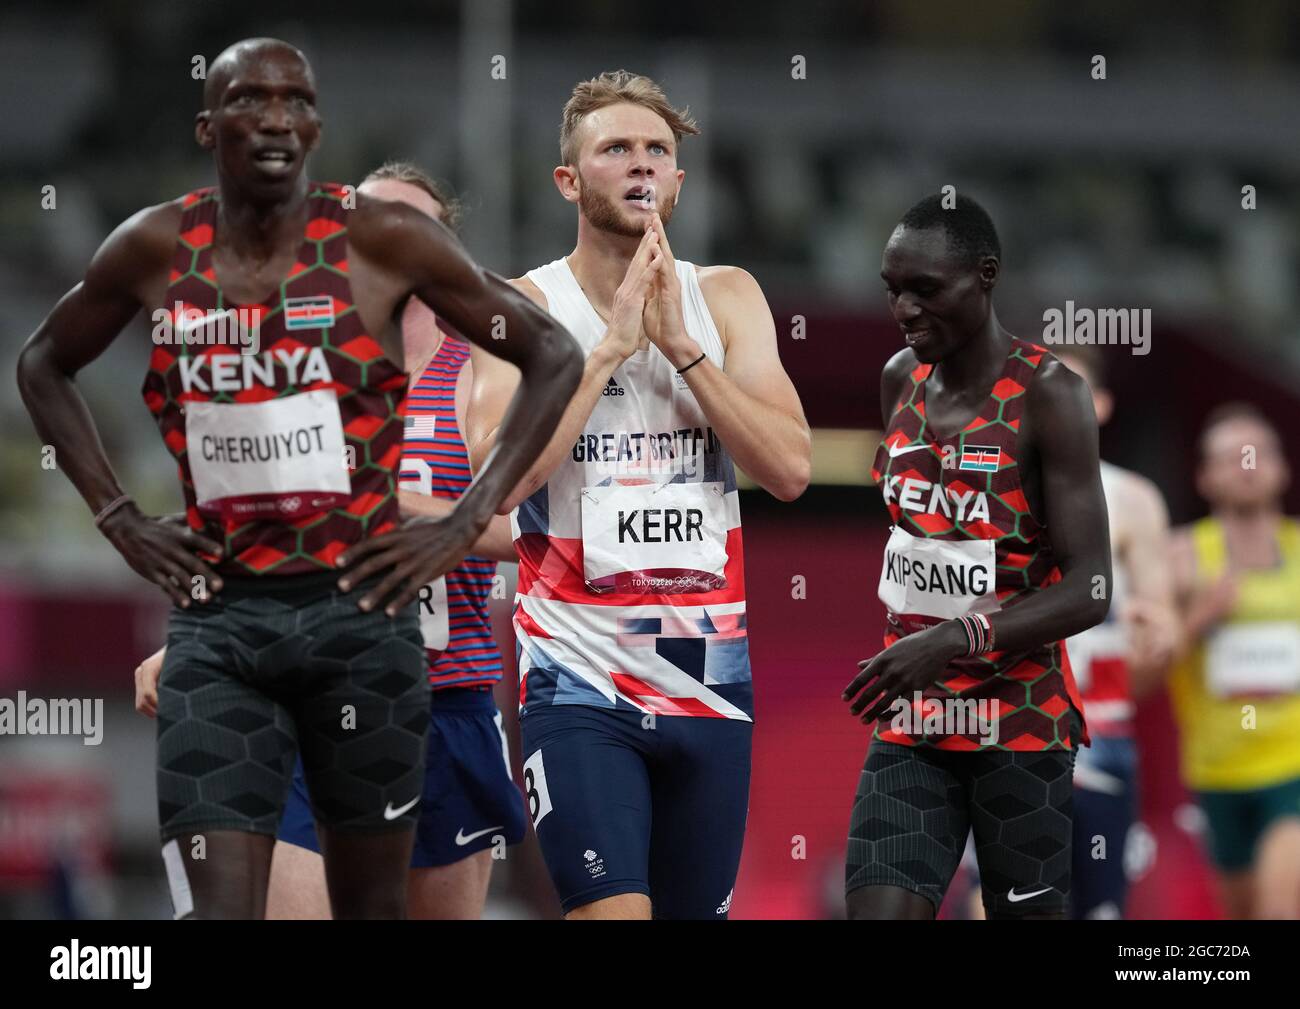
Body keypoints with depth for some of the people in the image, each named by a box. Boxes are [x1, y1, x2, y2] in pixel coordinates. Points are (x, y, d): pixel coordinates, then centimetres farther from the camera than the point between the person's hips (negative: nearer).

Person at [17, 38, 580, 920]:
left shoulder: (382, 241, -6)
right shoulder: (154, 251, 1)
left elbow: (553, 353, 1)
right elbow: (46, 365, 19)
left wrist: (468, 524, -4)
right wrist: (117, 517, 8)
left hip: (359, 612, -1)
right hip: (216, 619, 1)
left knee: (371, 907, 10)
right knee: (215, 907, -10)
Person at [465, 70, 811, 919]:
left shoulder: (726, 299, 8)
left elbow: (791, 469, -5)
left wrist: (679, 344, -11)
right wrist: (611, 345, -16)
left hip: (711, 671, 4)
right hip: (582, 675, -4)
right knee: (612, 912, -20)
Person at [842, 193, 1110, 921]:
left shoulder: (1049, 396, -14)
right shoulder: (901, 381, 6)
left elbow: (1089, 591, -20)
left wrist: (957, 640, -32)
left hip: (1020, 726, -5)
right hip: (910, 724, 5)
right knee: (878, 909, -9)